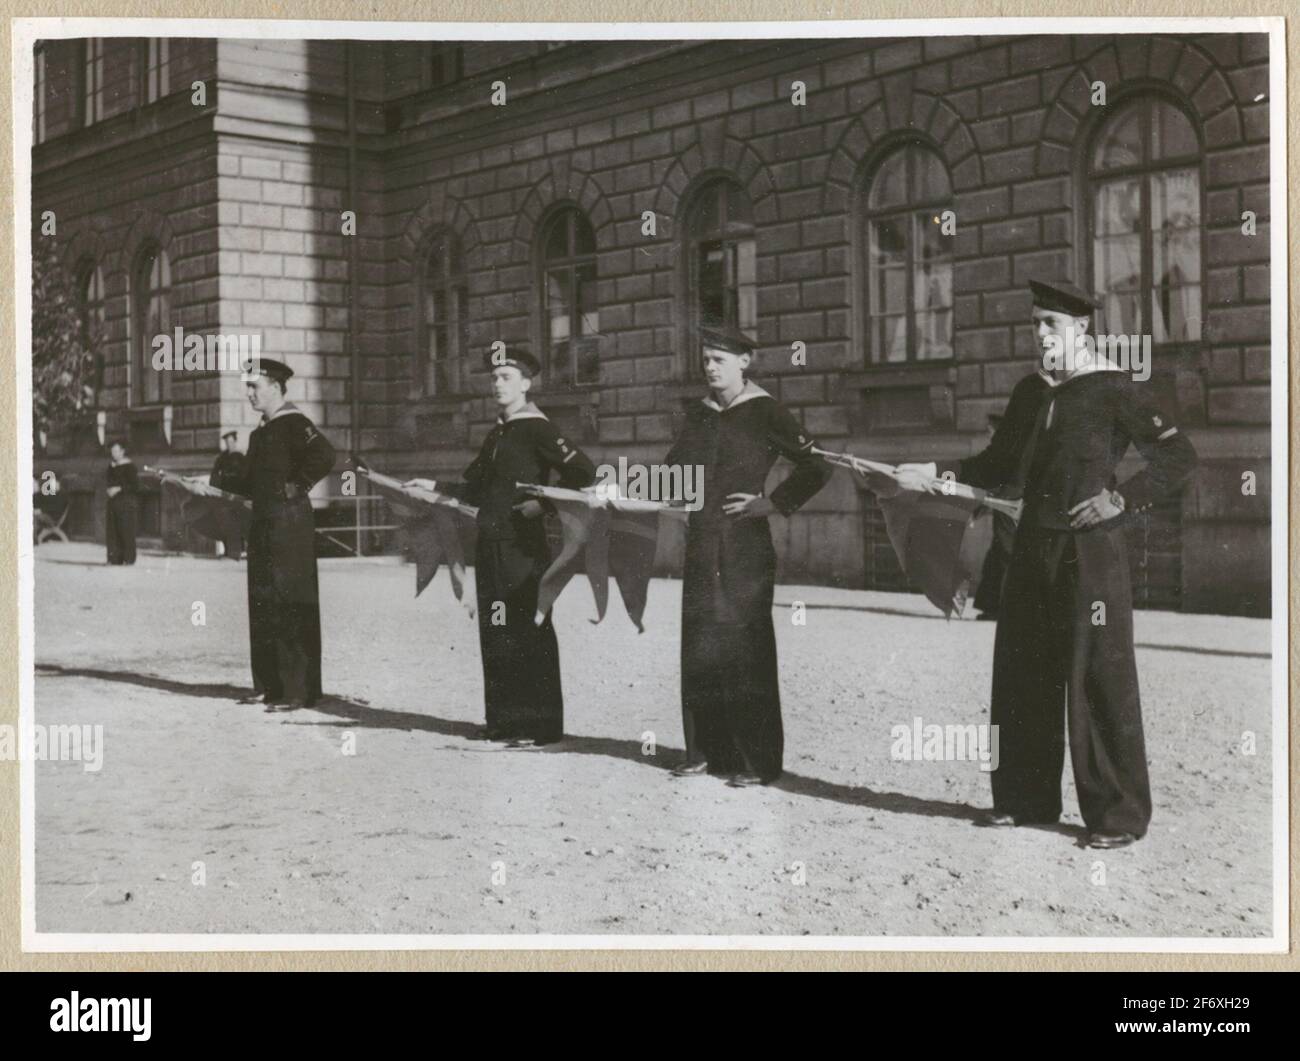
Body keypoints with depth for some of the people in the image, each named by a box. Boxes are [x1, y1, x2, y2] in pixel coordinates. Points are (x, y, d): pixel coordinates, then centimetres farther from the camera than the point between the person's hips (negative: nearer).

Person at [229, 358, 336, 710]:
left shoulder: (293, 424, -10)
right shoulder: (260, 433, 18)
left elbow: (325, 456, -25)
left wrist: (298, 486, -17)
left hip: (289, 525, -9)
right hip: (263, 525, 9)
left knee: (289, 606, -7)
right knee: (262, 606, 11)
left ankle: (298, 690, -4)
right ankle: (269, 685, 19)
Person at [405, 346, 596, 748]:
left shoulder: (536, 429, -8)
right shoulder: (496, 434, 16)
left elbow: (583, 473, -16)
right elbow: (477, 490, 22)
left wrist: (543, 502, -17)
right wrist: (434, 486, 16)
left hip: (523, 546, -8)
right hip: (491, 546, 8)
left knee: (527, 634, -4)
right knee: (496, 633, 11)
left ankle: (536, 725, 2)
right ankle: (505, 719, 20)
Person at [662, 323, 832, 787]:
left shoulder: (764, 413, -3)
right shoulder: (700, 415, 14)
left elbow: (818, 466, -8)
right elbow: (675, 471, 22)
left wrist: (773, 503, -11)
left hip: (745, 547, -6)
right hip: (702, 548, 6)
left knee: (745, 648, -5)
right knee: (699, 648, 5)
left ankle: (756, 762, 0)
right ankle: (703, 752, 14)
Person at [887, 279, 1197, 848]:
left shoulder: (1113, 390, -5)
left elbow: (1179, 455, -7)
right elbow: (1006, 466, 21)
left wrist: (1123, 497, -17)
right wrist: (936, 473, 12)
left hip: (1089, 552, -7)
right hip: (1033, 550, 7)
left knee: (1100, 680, -4)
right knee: (1022, 676, 11)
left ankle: (1120, 815, 5)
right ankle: (1027, 799, 23)